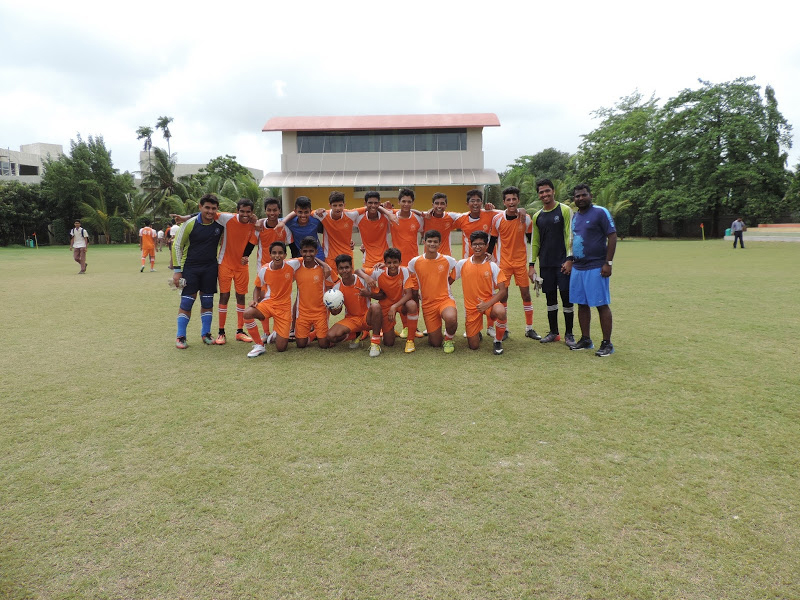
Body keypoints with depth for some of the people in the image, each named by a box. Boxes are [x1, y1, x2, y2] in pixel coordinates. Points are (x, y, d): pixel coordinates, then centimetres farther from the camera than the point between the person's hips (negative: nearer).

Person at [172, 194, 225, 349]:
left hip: (210, 269, 3)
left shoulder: (221, 224, -3)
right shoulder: (190, 224, -10)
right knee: (186, 302, -3)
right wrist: (177, 270, -7)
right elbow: (177, 245, -3)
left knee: (208, 302, 7)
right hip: (190, 268, -2)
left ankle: (206, 333, 20)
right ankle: (180, 337, 8)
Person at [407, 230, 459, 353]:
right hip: (427, 304, 1)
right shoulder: (415, 262, -1)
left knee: (451, 319, -37)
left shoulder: (448, 260, -2)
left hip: (445, 299, -1)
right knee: (435, 343, -1)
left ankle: (448, 339, -3)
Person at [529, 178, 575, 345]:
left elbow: (570, 236, -5)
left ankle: (569, 334, 10)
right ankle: (553, 332, 19)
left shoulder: (564, 210, -1)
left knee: (566, 297, -2)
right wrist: (532, 264, 9)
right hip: (545, 264, 4)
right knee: (550, 298, 9)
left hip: (562, 263, -4)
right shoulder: (537, 216, 11)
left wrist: (569, 259, -12)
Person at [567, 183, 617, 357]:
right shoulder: (575, 216, 14)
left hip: (596, 268, -7)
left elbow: (612, 237, -11)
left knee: (602, 305, -3)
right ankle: (585, 340, 21)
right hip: (577, 268, 7)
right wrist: (570, 261, 14)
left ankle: (607, 343, 5)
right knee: (582, 304, 11)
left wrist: (608, 263, -16)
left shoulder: (600, 212, -7)